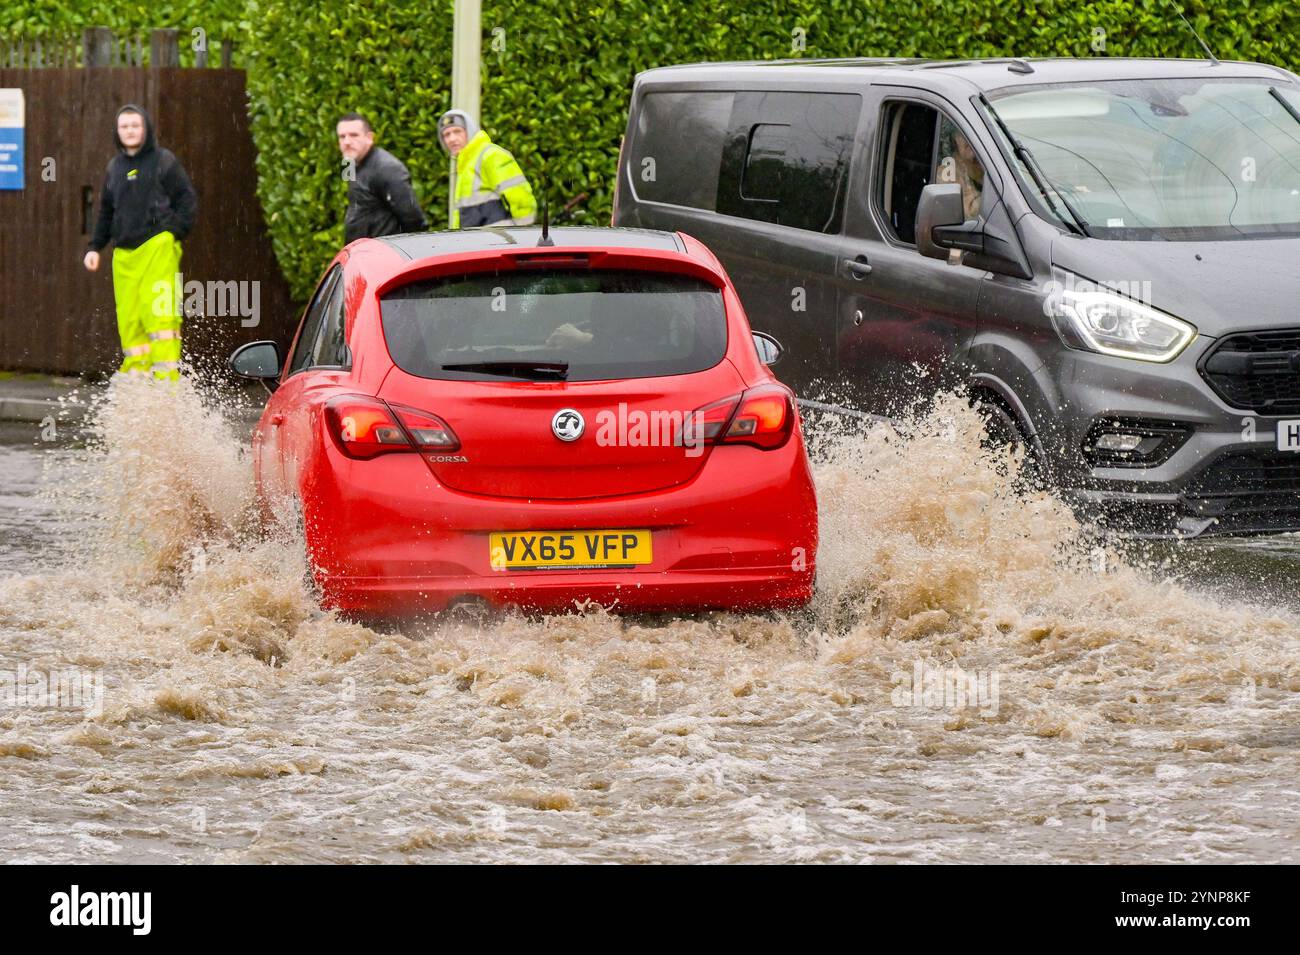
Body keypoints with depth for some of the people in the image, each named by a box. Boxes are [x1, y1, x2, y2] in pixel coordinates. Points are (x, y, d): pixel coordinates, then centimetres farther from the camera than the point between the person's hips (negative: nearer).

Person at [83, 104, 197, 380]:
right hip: (124, 254, 5)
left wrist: (174, 232, -8)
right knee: (129, 320, 0)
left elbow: (187, 200, 3)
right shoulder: (115, 166, 19)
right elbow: (106, 211, 27)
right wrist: (95, 247, 18)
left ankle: (167, 382, -19)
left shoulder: (164, 161, 4)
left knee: (159, 313, -16)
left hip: (158, 246, -5)